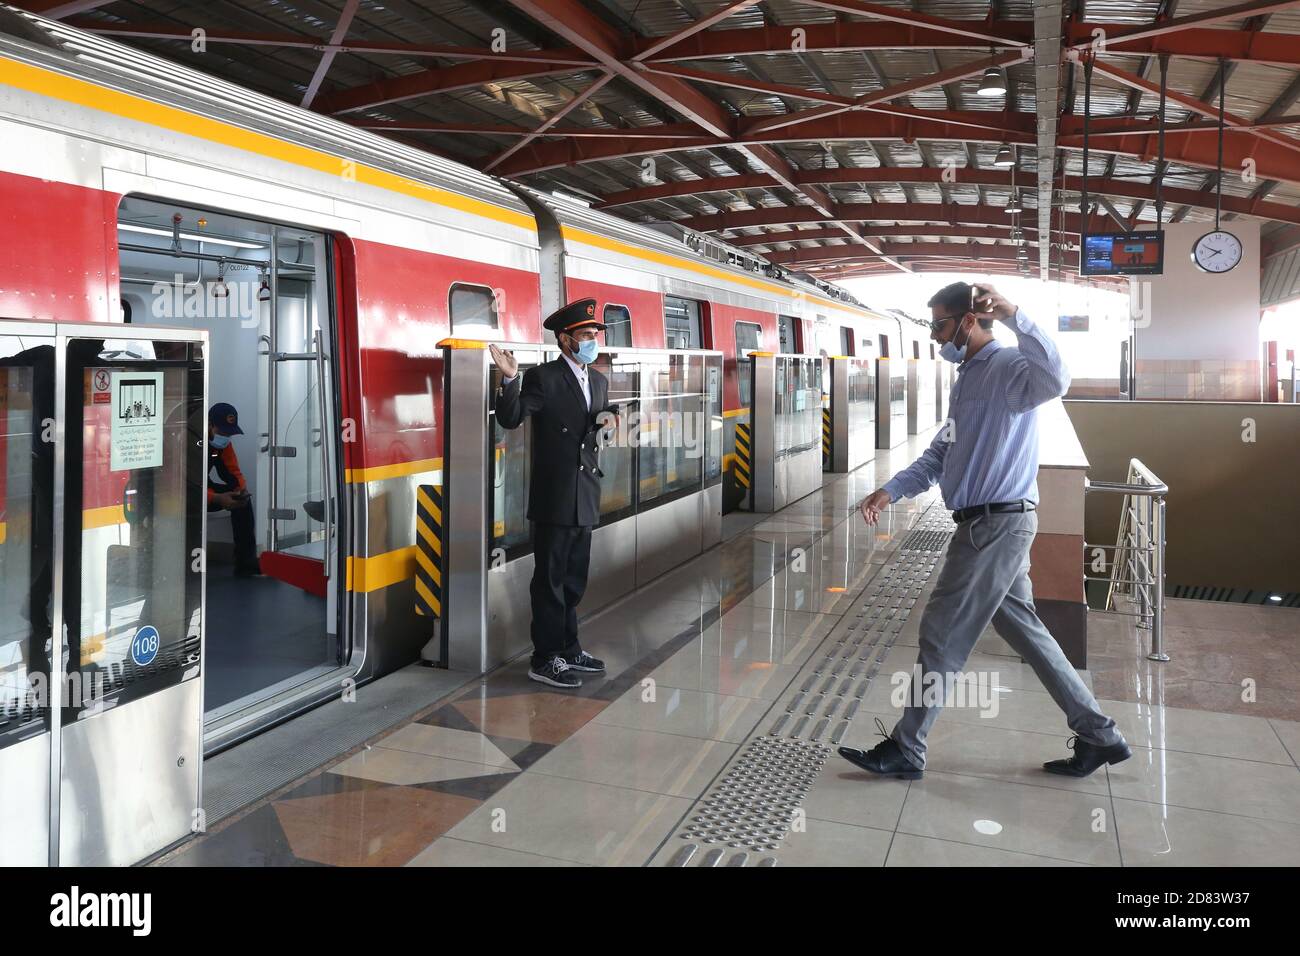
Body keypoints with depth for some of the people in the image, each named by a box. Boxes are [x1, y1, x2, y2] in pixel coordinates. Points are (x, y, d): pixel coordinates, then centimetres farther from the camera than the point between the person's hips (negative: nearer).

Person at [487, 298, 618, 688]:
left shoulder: (599, 381, 13)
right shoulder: (543, 378, -10)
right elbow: (510, 419, -17)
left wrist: (605, 421, -1)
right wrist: (510, 379, -32)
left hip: (585, 498, 7)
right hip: (554, 498, -7)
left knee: (574, 580, 16)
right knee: (550, 580, 1)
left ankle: (568, 649, 29)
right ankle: (545, 659, 11)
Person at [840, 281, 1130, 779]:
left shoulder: (1007, 367, -13)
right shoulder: (968, 377, 18)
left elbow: (1055, 379, -38)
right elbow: (940, 453, 19)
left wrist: (1012, 315, -36)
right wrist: (891, 490, 7)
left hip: (998, 524, -10)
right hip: (990, 525, 10)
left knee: (942, 636, -2)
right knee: (1022, 629, 16)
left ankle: (905, 751, 11)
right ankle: (1098, 736, 26)